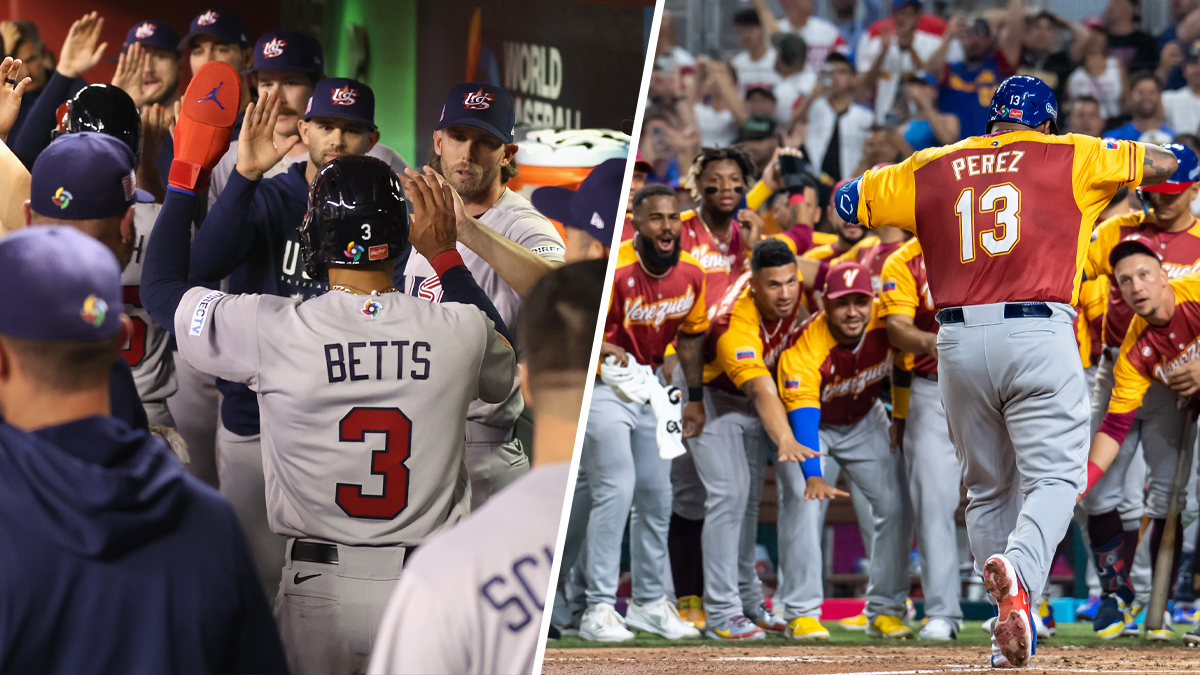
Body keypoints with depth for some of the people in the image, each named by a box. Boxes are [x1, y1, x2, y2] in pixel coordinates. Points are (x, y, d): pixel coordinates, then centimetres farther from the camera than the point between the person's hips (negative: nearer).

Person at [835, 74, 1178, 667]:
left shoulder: (929, 170, 15)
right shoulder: (1070, 157, 9)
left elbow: (845, 201, 26)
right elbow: (1168, 161, 15)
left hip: (958, 342, 3)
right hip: (1039, 334, -3)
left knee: (988, 489, 15)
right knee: (1054, 477, -3)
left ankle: (1010, 634, 13)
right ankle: (1018, 572, -33)